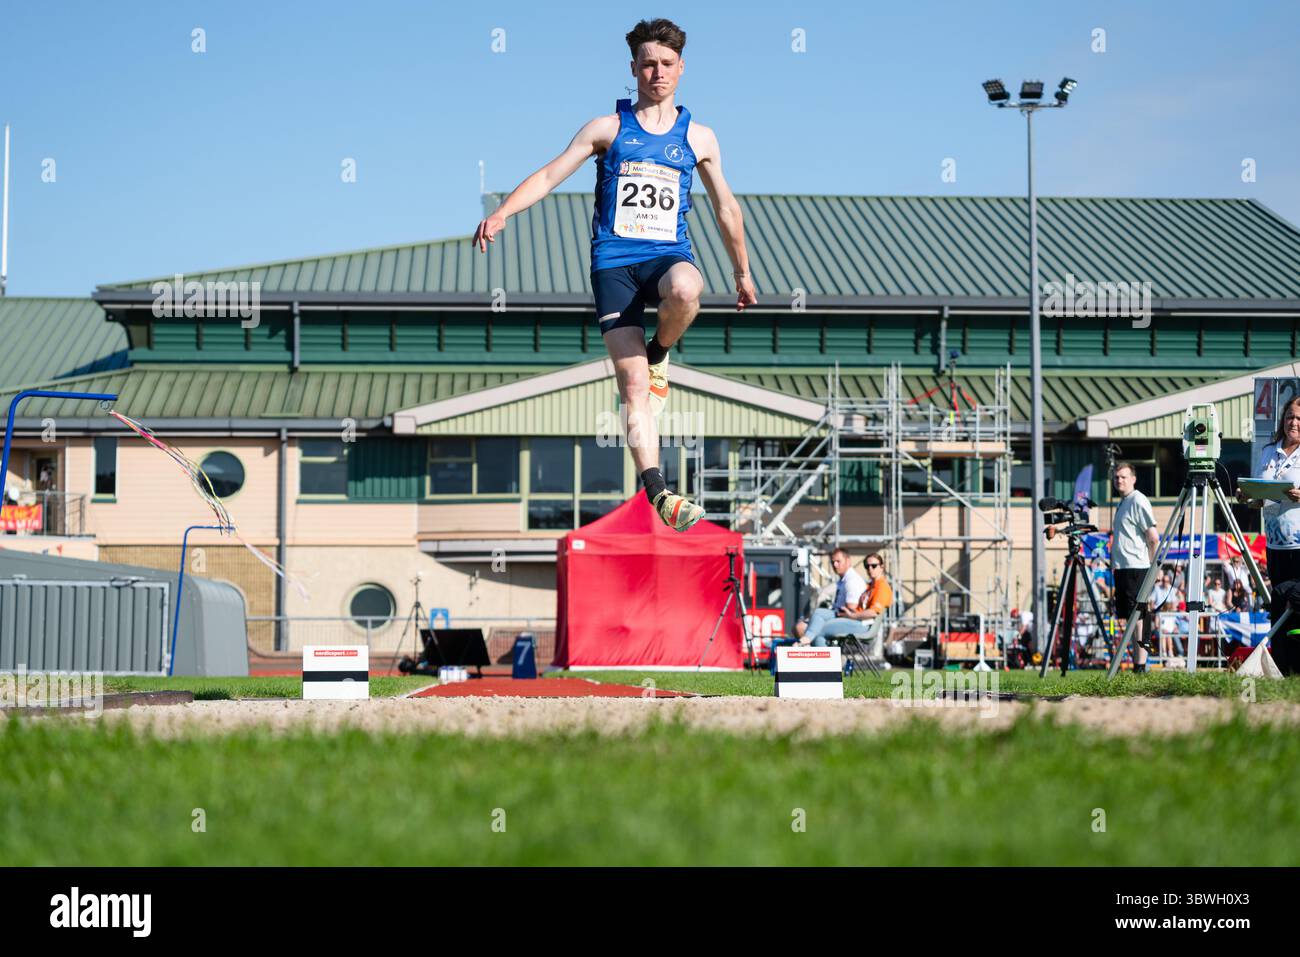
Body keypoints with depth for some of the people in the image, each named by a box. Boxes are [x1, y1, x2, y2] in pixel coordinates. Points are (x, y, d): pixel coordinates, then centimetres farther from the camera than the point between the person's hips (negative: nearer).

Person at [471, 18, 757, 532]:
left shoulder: (698, 138, 12)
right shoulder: (608, 128, 7)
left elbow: (726, 208, 21)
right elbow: (549, 175, 3)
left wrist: (742, 272, 25)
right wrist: (501, 212, -12)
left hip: (669, 253, 1)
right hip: (614, 262, -1)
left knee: (685, 291, -38)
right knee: (633, 386, -11)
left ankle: (658, 355, -6)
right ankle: (657, 492, -11)